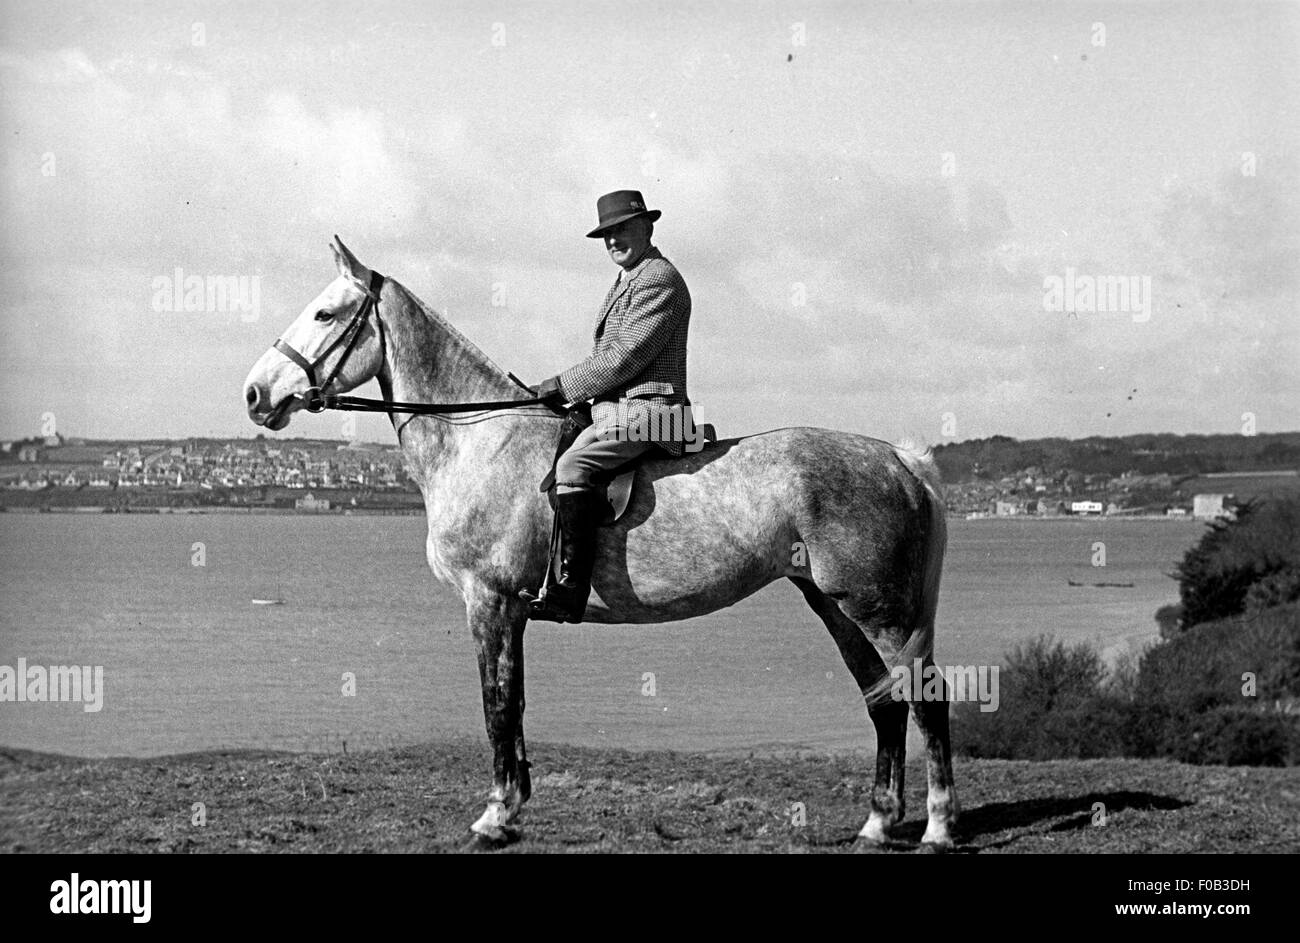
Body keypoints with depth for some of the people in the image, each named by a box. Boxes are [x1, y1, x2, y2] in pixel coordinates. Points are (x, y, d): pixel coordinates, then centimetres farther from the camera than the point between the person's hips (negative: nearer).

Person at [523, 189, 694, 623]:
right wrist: (570, 390, 14)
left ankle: (570, 591, -35)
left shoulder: (659, 281, -10)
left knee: (574, 467, -29)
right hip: (616, 410, 11)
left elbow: (623, 358, -17)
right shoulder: (627, 282, 24)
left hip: (646, 409, -11)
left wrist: (561, 386, -12)